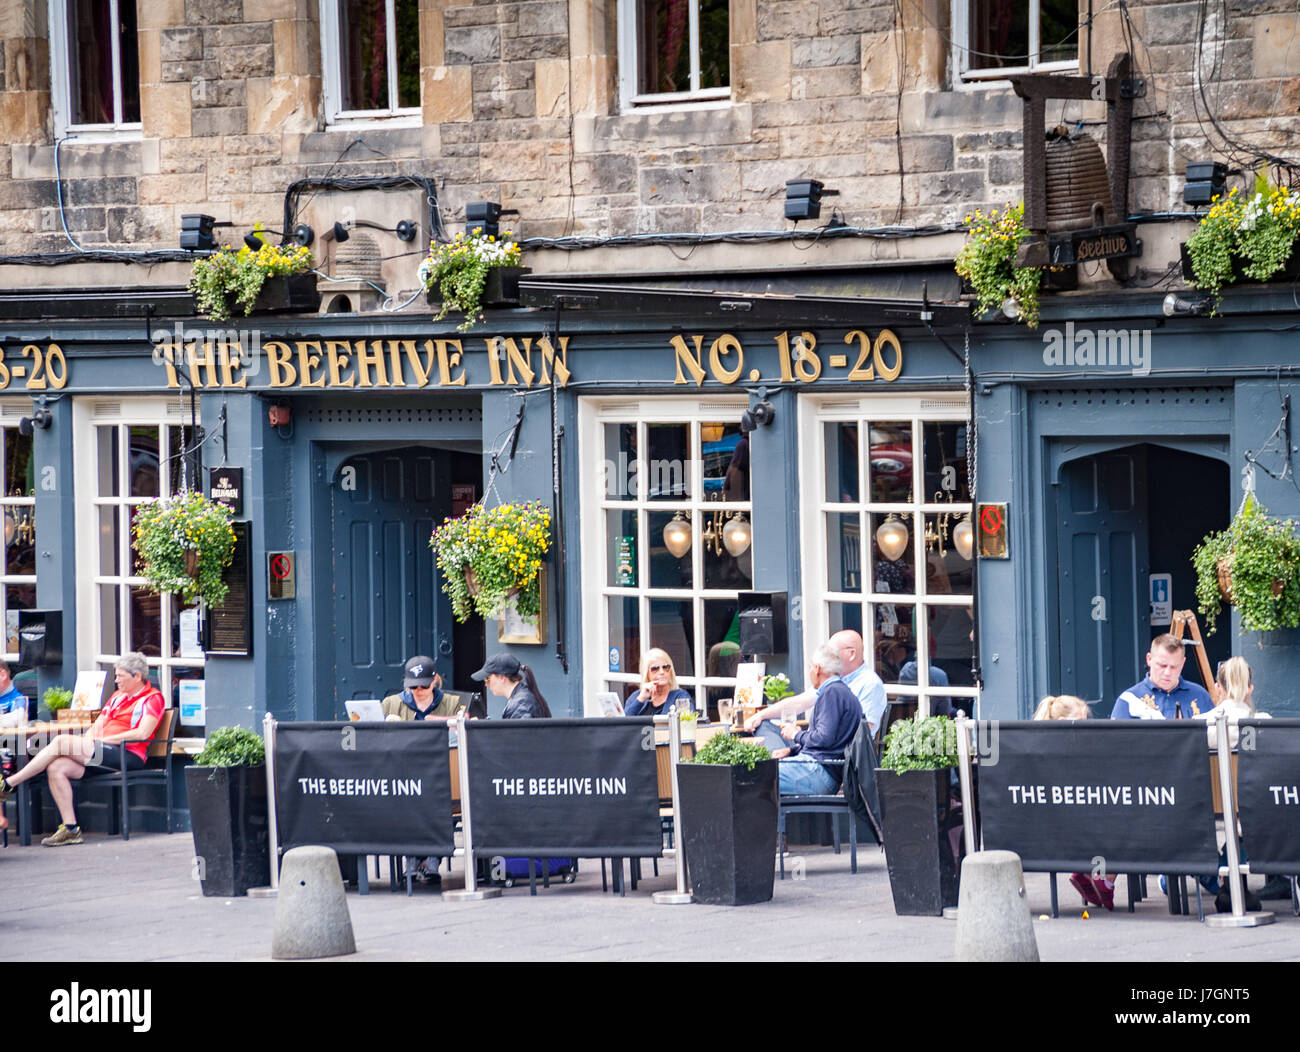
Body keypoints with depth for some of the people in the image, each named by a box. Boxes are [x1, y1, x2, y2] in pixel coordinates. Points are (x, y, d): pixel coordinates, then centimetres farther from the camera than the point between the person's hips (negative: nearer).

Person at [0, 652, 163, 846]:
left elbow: (142, 733, -14)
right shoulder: (118, 696, 26)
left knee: (62, 741, -21)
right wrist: (85, 741, -2)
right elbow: (97, 727, 21)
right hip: (101, 753, 9)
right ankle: (70, 829, -14)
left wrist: (104, 739, -12)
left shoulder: (153, 698, 0)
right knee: (55, 768, -17)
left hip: (127, 755, -8)